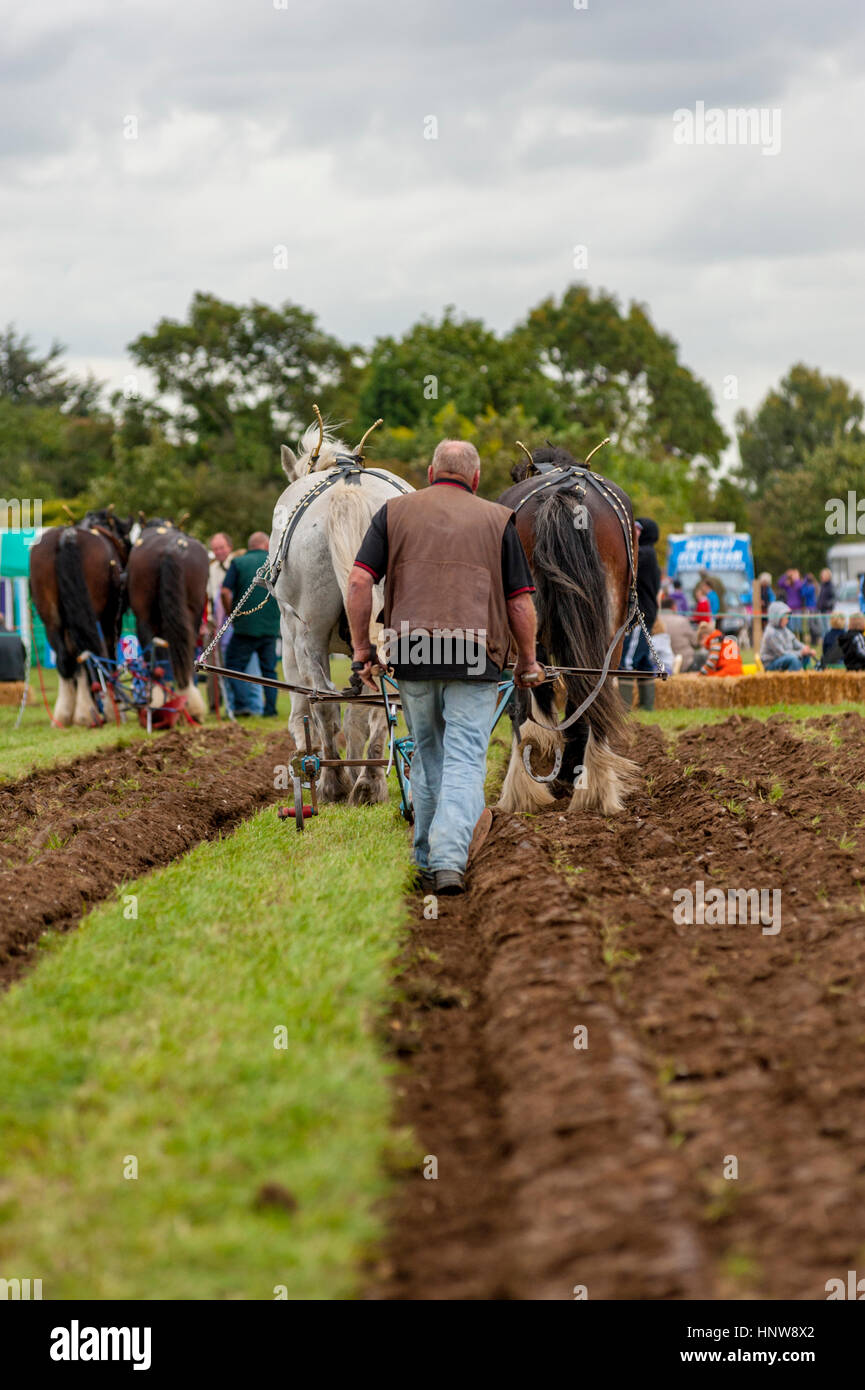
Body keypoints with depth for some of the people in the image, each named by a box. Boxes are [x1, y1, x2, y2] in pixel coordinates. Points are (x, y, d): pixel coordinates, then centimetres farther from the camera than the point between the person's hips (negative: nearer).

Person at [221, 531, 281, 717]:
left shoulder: (238, 562, 1)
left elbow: (225, 592, -7)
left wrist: (232, 615, 5)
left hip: (245, 625, -2)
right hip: (271, 626, 2)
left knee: (234, 665, 6)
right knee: (269, 669, 12)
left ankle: (242, 703, -8)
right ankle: (271, 709, 10)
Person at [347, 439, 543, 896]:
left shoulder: (395, 511, 12)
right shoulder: (498, 520, 9)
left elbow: (359, 581, 2)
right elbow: (520, 602, 6)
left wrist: (360, 649, 7)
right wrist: (528, 662, 17)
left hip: (411, 653, 2)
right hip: (474, 655, -2)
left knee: (427, 757, 17)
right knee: (465, 762, -3)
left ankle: (427, 860, 23)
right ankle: (449, 859, -19)